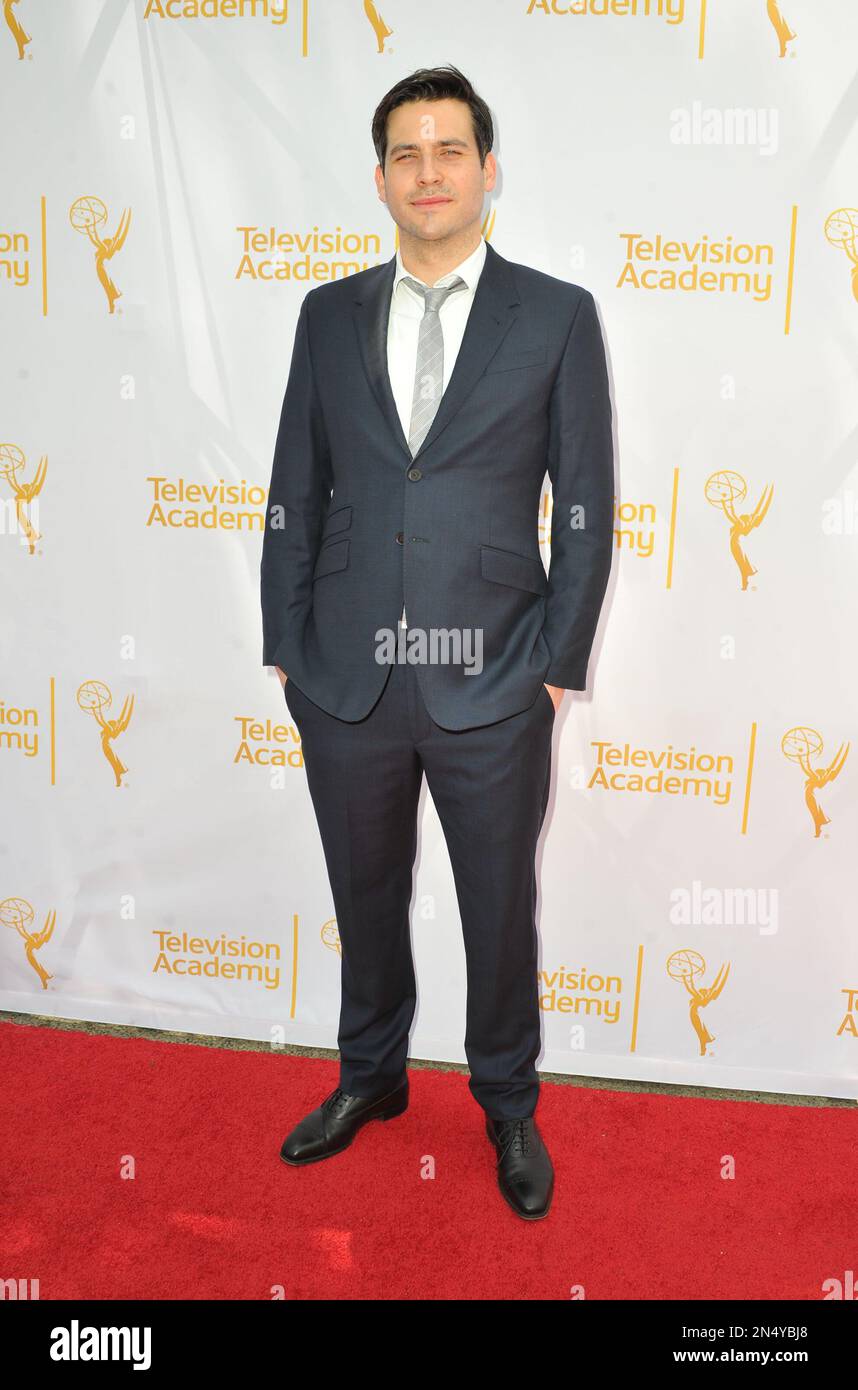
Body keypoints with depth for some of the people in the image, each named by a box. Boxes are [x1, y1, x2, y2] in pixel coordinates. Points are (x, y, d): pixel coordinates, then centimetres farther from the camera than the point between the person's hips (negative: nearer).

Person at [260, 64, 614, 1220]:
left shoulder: (557, 316, -1)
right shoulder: (329, 316, 6)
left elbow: (586, 508, -1)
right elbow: (294, 495, 8)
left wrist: (558, 665, -4)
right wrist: (286, 648, 5)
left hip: (493, 690, -2)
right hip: (346, 682, 3)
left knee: (500, 915, 13)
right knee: (366, 901, 19)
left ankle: (510, 1108, 38)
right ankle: (371, 1078, 44)